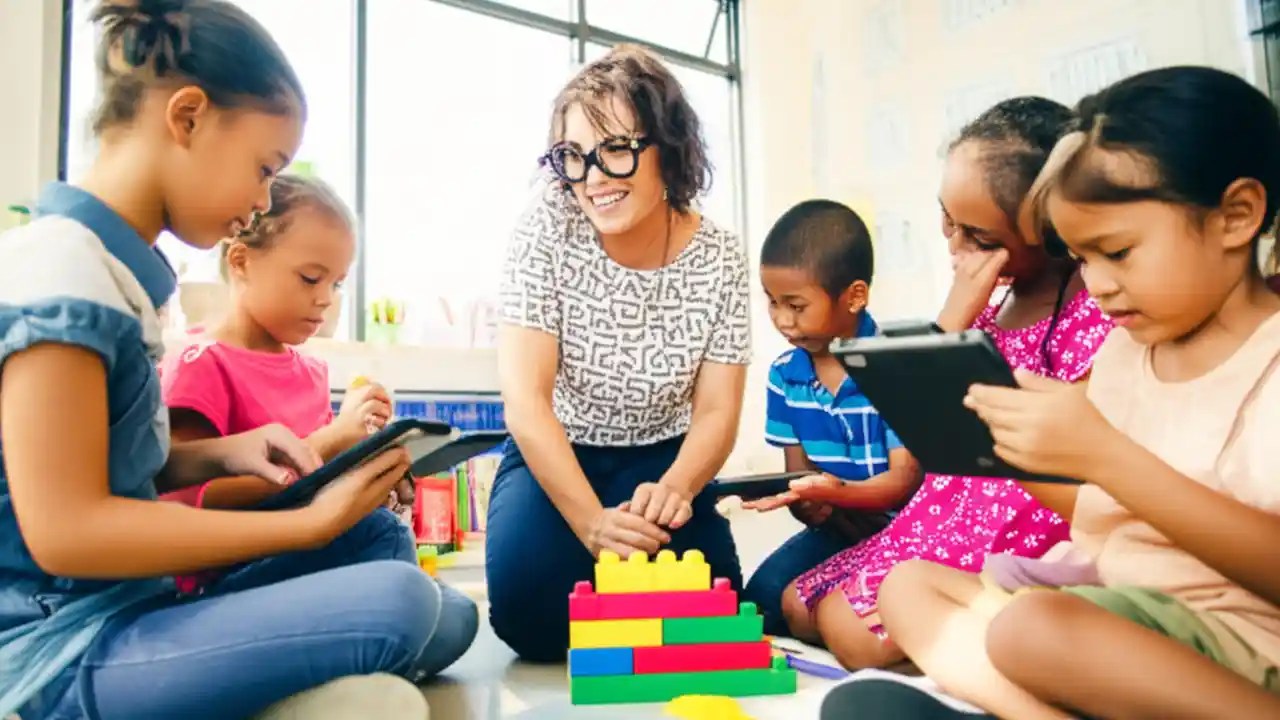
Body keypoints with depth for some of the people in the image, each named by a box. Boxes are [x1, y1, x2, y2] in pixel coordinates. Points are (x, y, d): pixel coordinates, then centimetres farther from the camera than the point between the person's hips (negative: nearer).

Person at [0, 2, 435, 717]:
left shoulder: (116, 266, 10)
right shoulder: (60, 266, -18)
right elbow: (63, 532, -22)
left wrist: (220, 454, 0)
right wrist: (308, 522, -18)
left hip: (124, 606, 9)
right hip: (66, 653, -9)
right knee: (398, 601, -25)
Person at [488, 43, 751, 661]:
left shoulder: (718, 257, -11)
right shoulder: (549, 228, -16)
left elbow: (716, 412, -9)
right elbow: (525, 397, -22)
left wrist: (674, 487, -30)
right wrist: (593, 521, -32)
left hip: (658, 463, 2)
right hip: (552, 460, -1)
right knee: (530, 606, -25)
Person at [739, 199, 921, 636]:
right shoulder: (784, 375, 0)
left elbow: (906, 479, -19)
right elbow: (798, 473, 5)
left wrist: (840, 493, -40)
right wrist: (809, 503, -20)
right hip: (837, 527, 5)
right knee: (763, 594, -17)